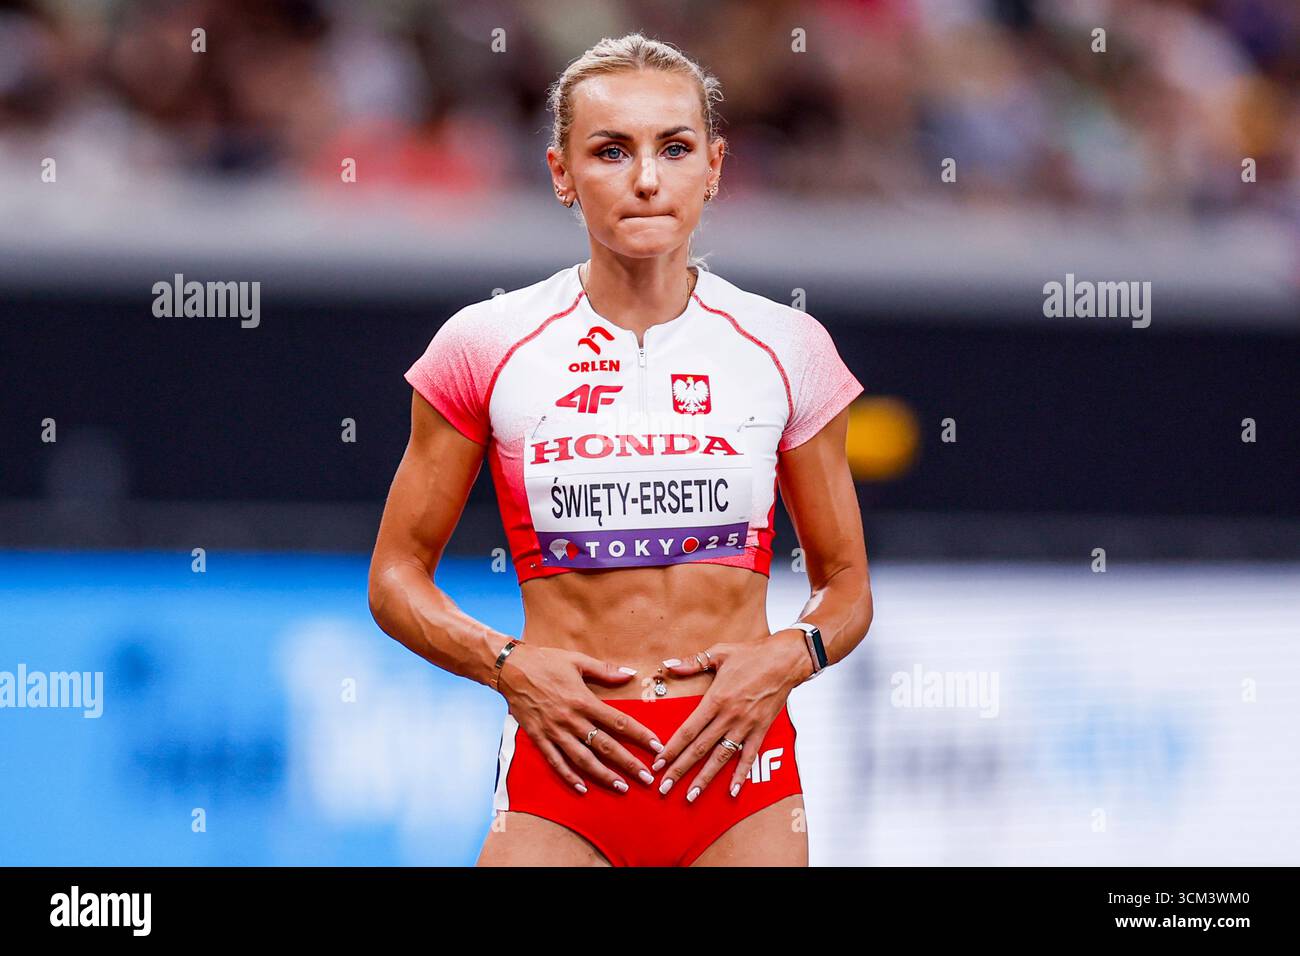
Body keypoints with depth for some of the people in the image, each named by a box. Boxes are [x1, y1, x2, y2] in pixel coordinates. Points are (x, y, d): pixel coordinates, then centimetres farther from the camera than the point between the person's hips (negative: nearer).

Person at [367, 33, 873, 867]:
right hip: (566, 766, -1)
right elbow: (397, 576, 7)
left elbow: (846, 584, 13)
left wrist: (790, 658, -8)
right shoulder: (484, 349, 2)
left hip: (738, 766, 1)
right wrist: (507, 665, -10)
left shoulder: (787, 349, 5)